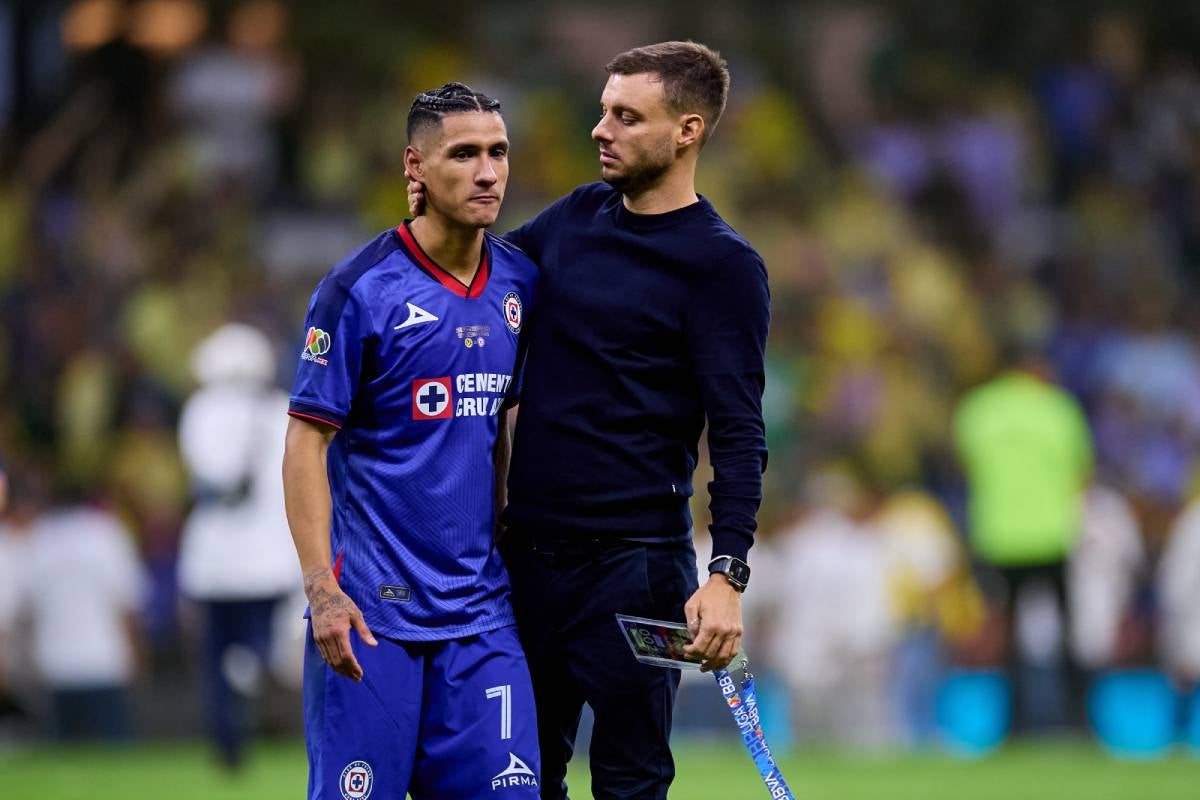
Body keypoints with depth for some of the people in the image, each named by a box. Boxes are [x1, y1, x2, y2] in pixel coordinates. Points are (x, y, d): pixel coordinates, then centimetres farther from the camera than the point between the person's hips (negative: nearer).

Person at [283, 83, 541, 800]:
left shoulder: (520, 282, 9)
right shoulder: (361, 289, -8)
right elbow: (307, 441, -8)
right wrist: (322, 587, -17)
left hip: (481, 609, 5)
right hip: (371, 607, -5)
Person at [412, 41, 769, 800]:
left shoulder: (722, 265, -8)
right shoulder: (579, 217, 10)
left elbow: (738, 433, -12)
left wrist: (728, 575, -22)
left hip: (633, 561, -7)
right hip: (529, 551, 7)